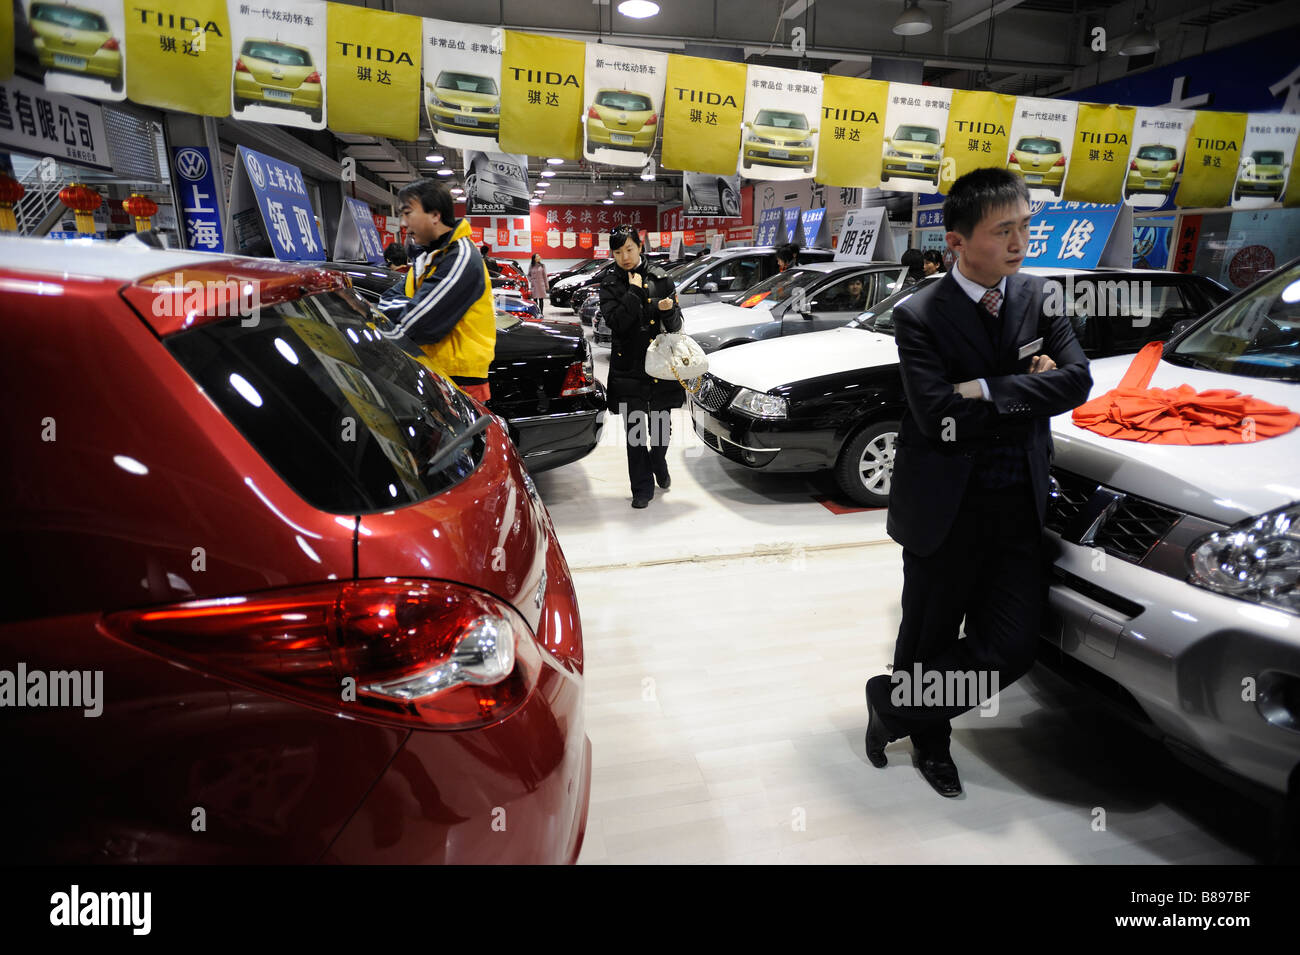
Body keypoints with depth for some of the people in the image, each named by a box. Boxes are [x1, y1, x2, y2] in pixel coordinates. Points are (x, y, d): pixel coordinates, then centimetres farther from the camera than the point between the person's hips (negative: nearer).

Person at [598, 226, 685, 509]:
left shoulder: (660, 279, 5)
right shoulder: (610, 285, 2)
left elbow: (676, 326, 5)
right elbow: (616, 323, -14)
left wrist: (668, 310, -16)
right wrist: (634, 292, -14)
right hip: (628, 367, -1)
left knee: (661, 426, 12)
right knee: (635, 430, 0)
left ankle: (659, 465, 42)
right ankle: (642, 488, 12)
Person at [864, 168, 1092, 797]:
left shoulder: (1039, 298, 6)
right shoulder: (920, 315, -10)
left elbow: (1077, 381, -5)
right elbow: (938, 414, -21)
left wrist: (988, 391, -16)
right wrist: (1027, 387, -11)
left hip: (1020, 508, 5)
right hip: (945, 510, -4)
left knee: (1010, 649, 3)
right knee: (927, 643, 11)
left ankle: (892, 704, 25)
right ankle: (928, 737, 39)